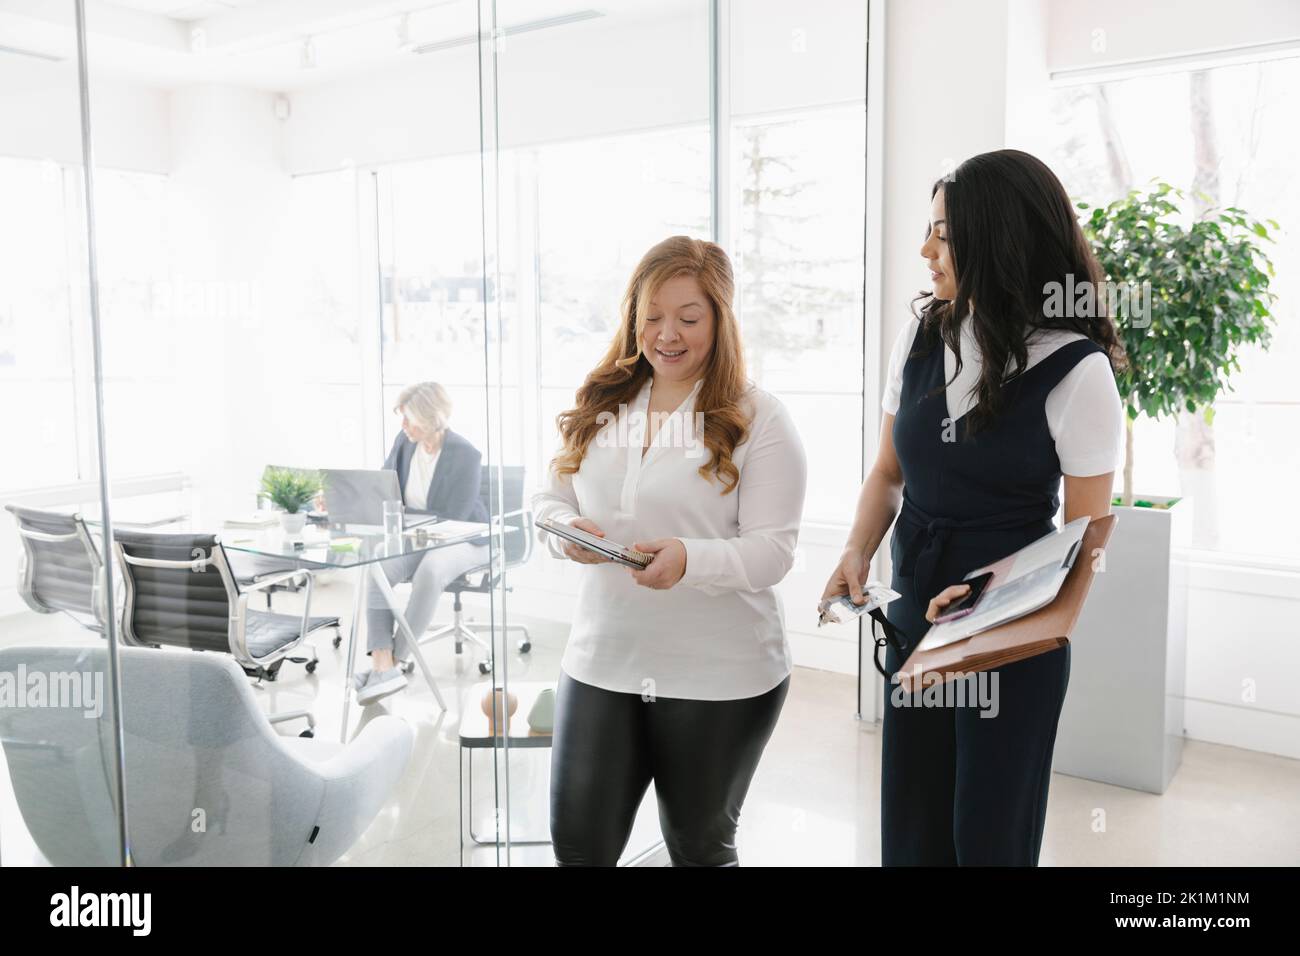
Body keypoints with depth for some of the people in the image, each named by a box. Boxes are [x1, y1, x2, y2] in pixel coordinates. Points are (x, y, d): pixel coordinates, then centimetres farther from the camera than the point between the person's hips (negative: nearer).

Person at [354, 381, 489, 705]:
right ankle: (382, 664, -33)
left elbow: (451, 520, -21)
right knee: (378, 565, -26)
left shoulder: (465, 456, -19)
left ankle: (391, 659, -25)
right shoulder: (404, 441, -2)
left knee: (430, 569, -37)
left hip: (462, 540, -5)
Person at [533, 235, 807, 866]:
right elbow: (550, 500, 10)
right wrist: (567, 529, -13)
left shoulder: (758, 419, -8)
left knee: (700, 847, 17)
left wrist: (690, 559, -32)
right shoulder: (597, 405, 5)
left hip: (720, 677, -3)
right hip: (600, 663, 3)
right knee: (578, 844, 7)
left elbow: (774, 549, -14)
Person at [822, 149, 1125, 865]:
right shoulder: (922, 335, 0)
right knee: (909, 829, 13)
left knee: (988, 832, 9)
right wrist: (858, 552, -8)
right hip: (915, 619, 5)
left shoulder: (1077, 370, -14)